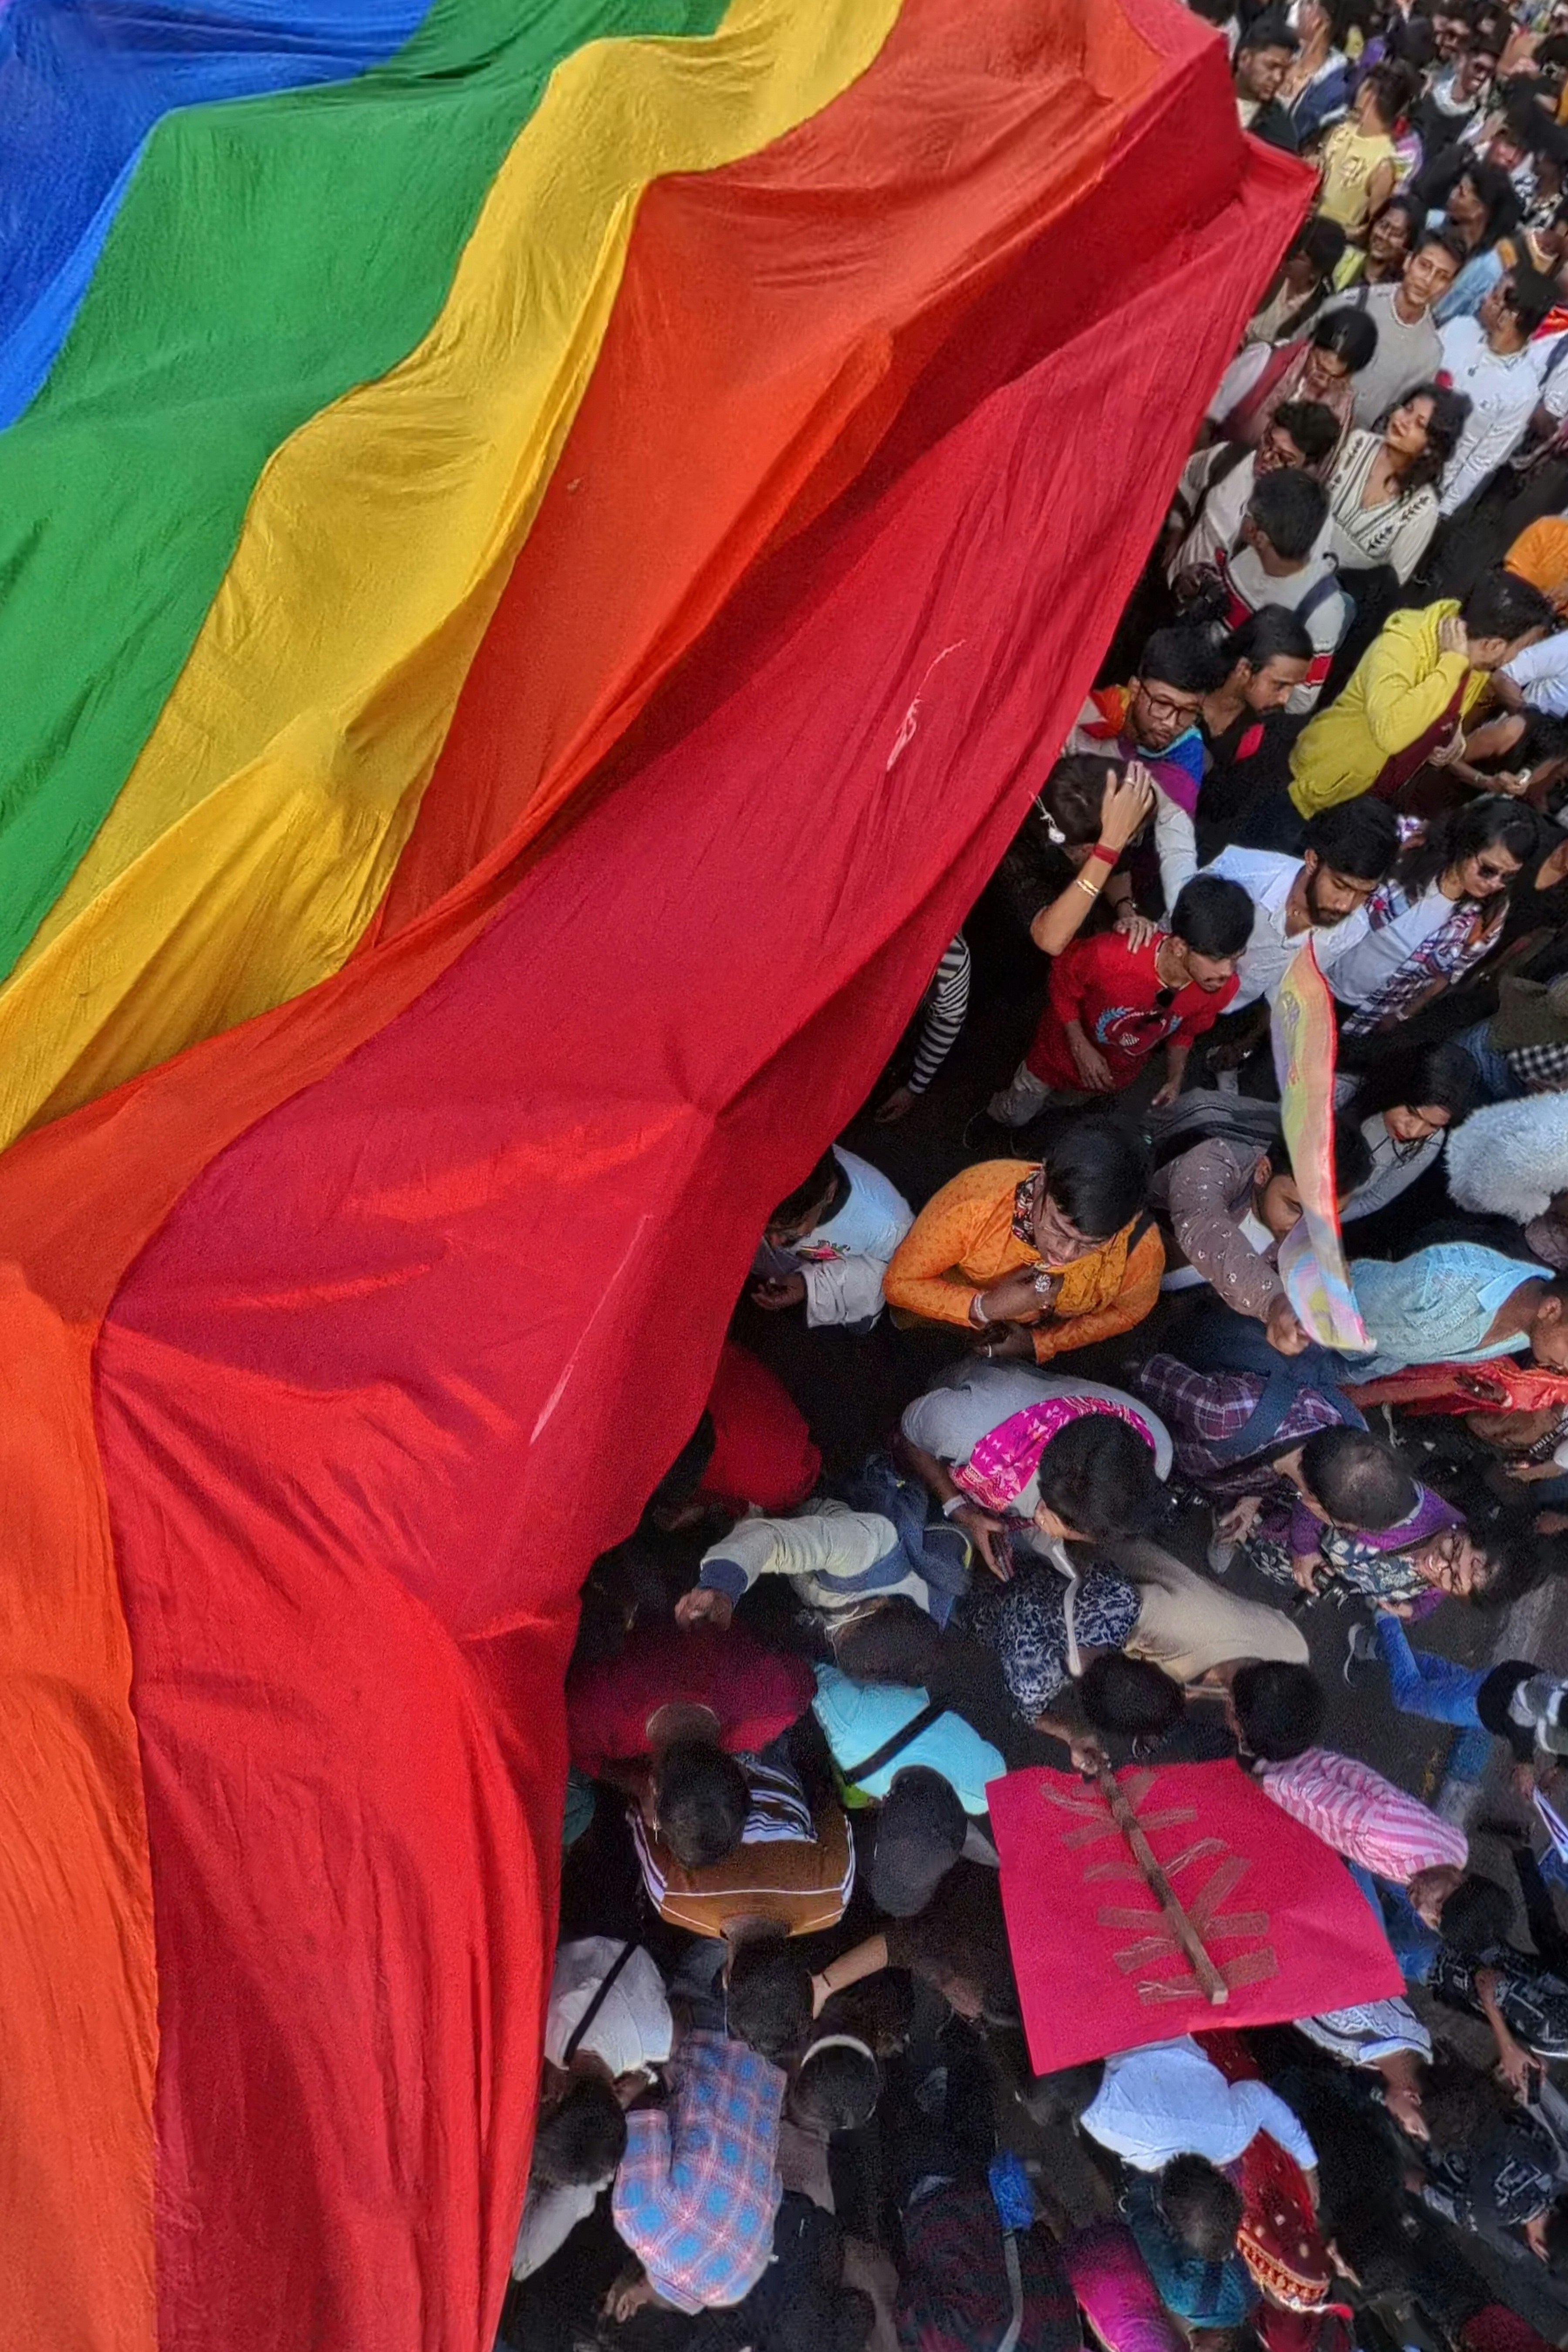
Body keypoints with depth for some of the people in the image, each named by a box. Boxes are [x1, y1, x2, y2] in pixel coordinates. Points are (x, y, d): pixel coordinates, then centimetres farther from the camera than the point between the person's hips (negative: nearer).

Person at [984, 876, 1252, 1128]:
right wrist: (1080, 1047, -25)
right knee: (1015, 1117, 20)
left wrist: (1175, 1080, -16)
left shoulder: (1221, 987, -31)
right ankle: (996, 1114, 55)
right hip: (1067, 1049, -3)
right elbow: (1062, 977, -20)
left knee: (1063, 1103, 33)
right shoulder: (1111, 955, -44)